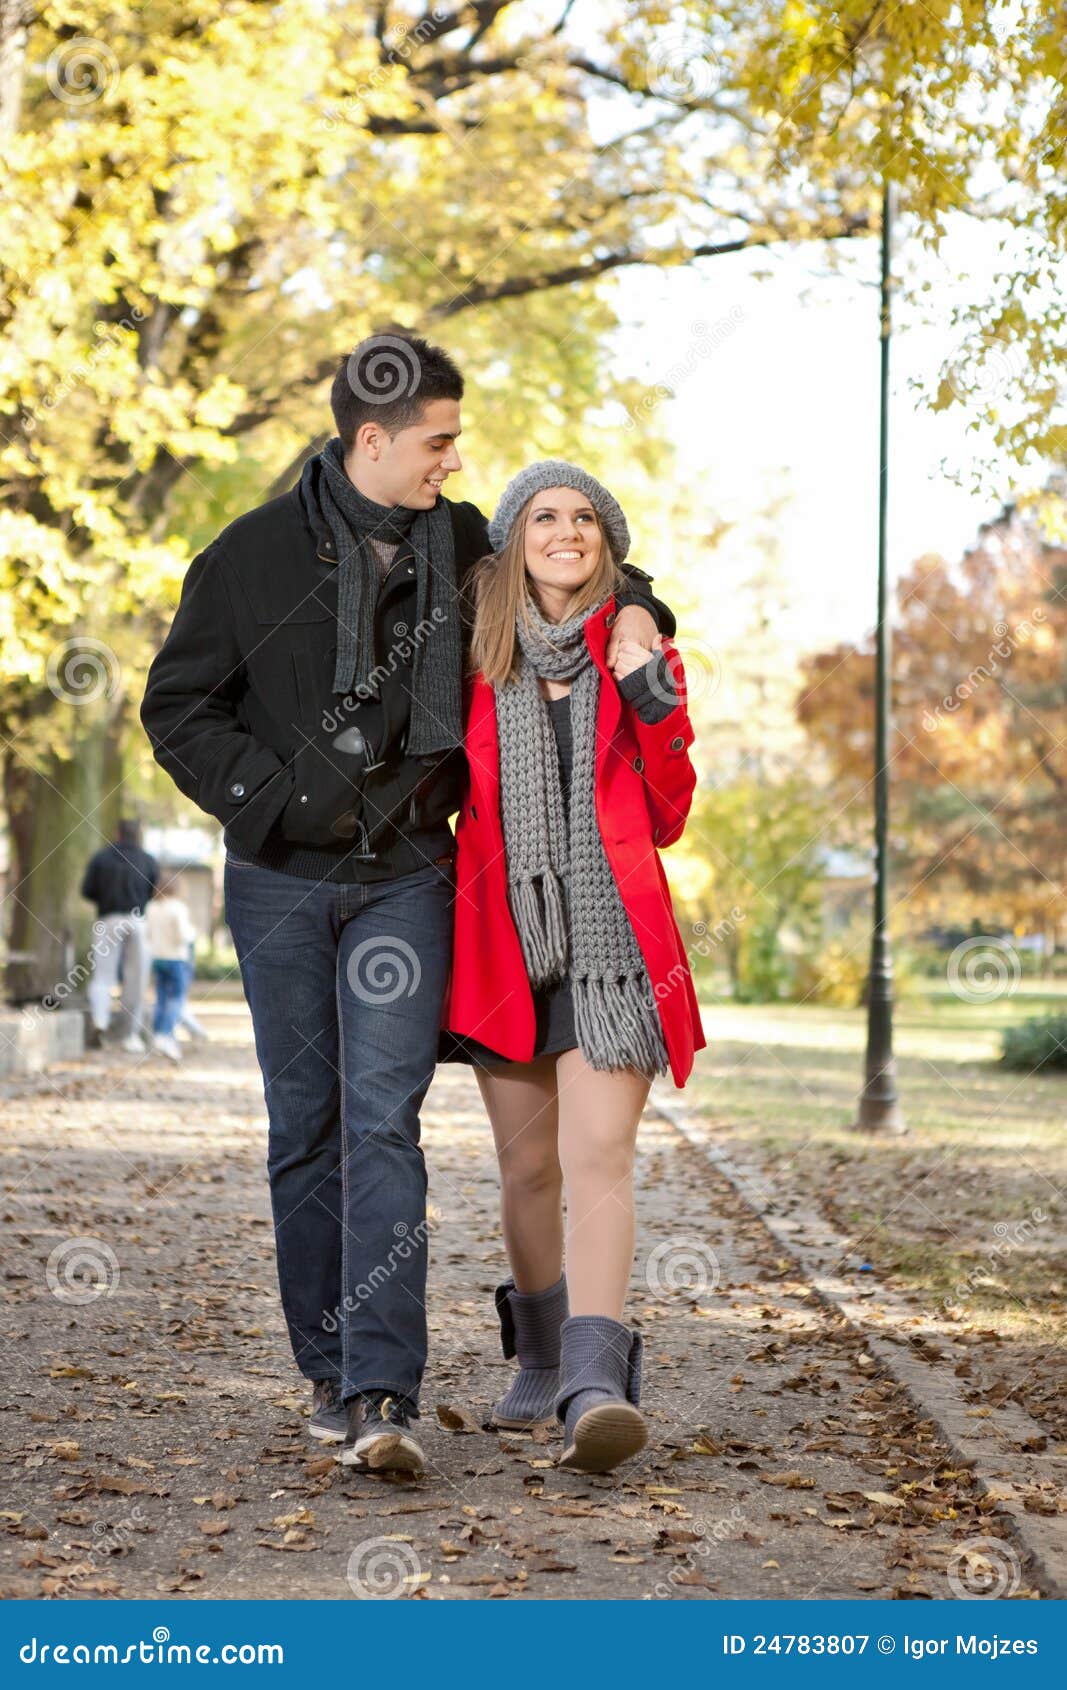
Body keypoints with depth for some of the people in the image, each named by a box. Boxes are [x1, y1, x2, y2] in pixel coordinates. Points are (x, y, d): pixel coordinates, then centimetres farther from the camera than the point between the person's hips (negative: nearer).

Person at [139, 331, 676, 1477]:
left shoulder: (457, 546, 6)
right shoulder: (254, 554, -4)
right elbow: (177, 708, -1)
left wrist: (633, 606, 9)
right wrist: (277, 800, -11)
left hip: (406, 878, 1)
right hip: (282, 883, -1)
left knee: (384, 1123, -11)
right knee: (307, 1127, 5)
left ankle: (382, 1398, -16)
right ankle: (329, 1373, 18)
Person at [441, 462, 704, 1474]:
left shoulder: (635, 657, 7)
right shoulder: (477, 659, 8)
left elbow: (665, 820, 6)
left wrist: (655, 707, -6)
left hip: (610, 934, -2)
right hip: (506, 934, 2)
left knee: (598, 1155, -15)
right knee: (528, 1167, 8)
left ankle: (595, 1388, -23)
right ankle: (540, 1363, 27)